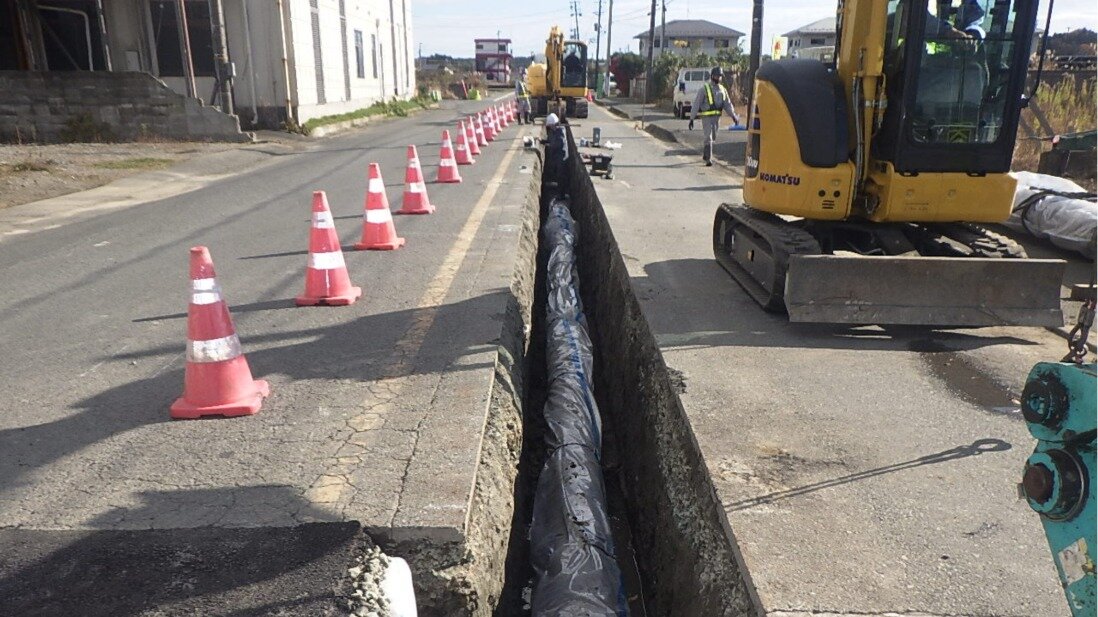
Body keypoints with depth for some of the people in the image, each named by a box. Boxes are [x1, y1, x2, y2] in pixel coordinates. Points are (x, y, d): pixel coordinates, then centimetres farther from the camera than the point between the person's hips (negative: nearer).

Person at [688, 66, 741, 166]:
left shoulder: (722, 89, 10)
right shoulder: (704, 89, -7)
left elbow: (727, 104, 10)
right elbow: (696, 104, -8)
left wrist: (733, 116, -3)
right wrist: (691, 119, -12)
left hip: (717, 117, 6)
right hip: (706, 117, -6)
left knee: (713, 138, 15)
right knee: (708, 138, -11)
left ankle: (705, 154, 35)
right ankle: (708, 159, -8)